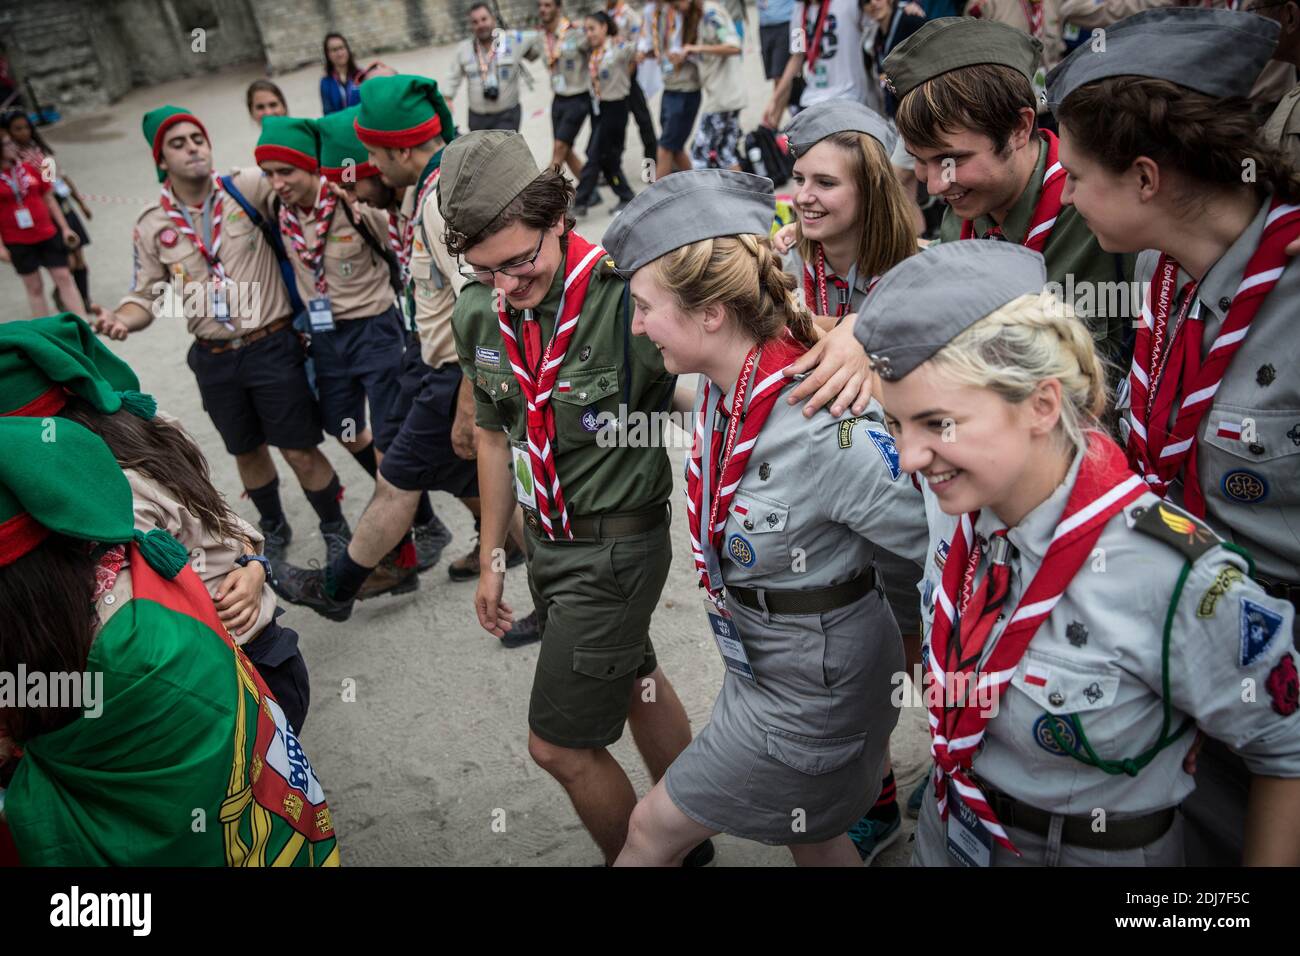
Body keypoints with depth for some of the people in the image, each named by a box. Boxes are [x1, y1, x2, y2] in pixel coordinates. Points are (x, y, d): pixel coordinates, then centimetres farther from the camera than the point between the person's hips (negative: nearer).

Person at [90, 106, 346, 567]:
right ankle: (274, 528, 43)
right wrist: (121, 319, -15)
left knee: (301, 451, 2)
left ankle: (336, 530, 25)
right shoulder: (151, 227, 2)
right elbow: (146, 295, 6)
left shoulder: (246, 189, -6)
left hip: (274, 347, -3)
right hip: (215, 361, 4)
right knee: (247, 452, 19)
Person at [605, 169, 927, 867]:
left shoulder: (830, 432, -34)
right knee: (810, 835, 27)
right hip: (757, 653, 7)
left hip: (814, 677, -7)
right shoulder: (717, 388, -8)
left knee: (654, 829, 11)